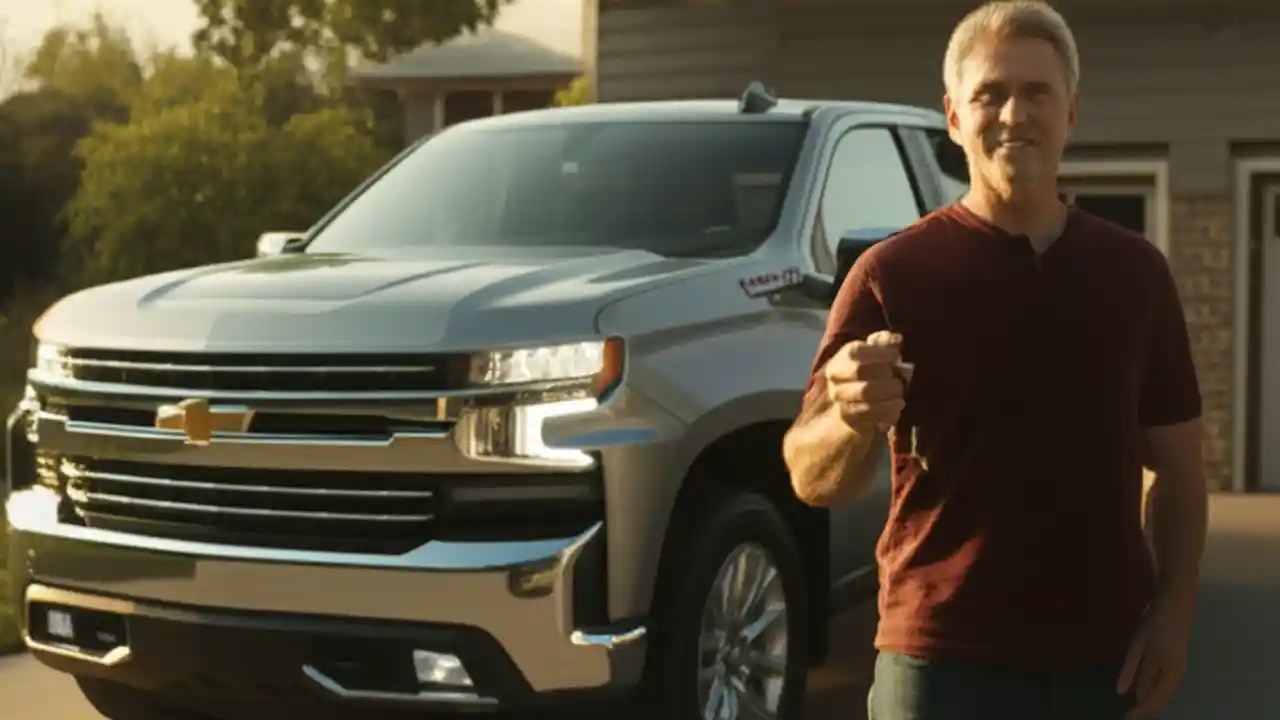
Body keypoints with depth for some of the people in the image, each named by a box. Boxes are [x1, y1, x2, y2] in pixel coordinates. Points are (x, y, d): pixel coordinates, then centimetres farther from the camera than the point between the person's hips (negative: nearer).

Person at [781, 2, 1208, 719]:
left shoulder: (1135, 270, 6)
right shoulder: (894, 273, -5)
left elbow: (1177, 463, 10)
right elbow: (814, 480, -10)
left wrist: (1174, 609, -2)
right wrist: (853, 422, -31)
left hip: (1106, 653, 4)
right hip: (944, 658, -3)